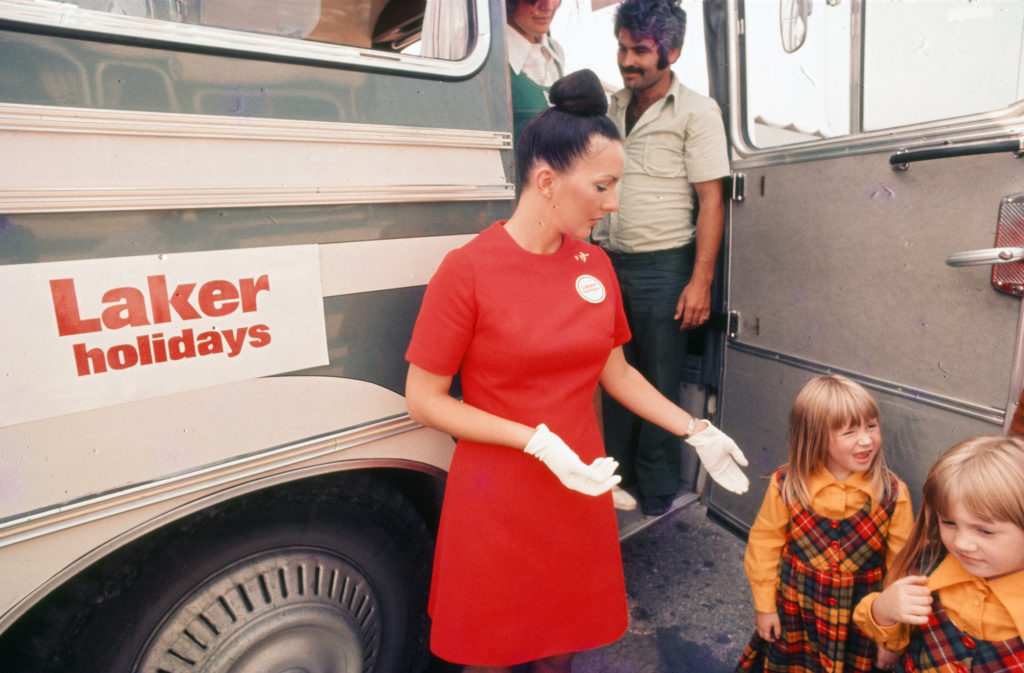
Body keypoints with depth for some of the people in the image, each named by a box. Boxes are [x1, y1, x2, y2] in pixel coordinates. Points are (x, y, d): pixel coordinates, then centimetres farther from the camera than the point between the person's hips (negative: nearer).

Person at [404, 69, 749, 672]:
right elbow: (424, 400, -14)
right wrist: (537, 441, -21)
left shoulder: (596, 265, 0)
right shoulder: (468, 270, -17)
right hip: (496, 508, -4)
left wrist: (698, 433, 7)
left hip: (581, 495, 5)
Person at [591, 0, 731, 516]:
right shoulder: (611, 107, 13)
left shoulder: (696, 112, -2)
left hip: (662, 266, -4)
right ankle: (615, 473, 28)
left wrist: (700, 281, -14)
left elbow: (711, 201, -7)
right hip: (607, 261, 5)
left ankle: (658, 488, 22)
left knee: (659, 383, 5)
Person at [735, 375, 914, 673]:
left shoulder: (893, 494, -16)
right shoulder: (787, 485, -16)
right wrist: (764, 605, 0)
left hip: (859, 619, 0)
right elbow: (764, 545, -5)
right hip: (793, 613, 1)